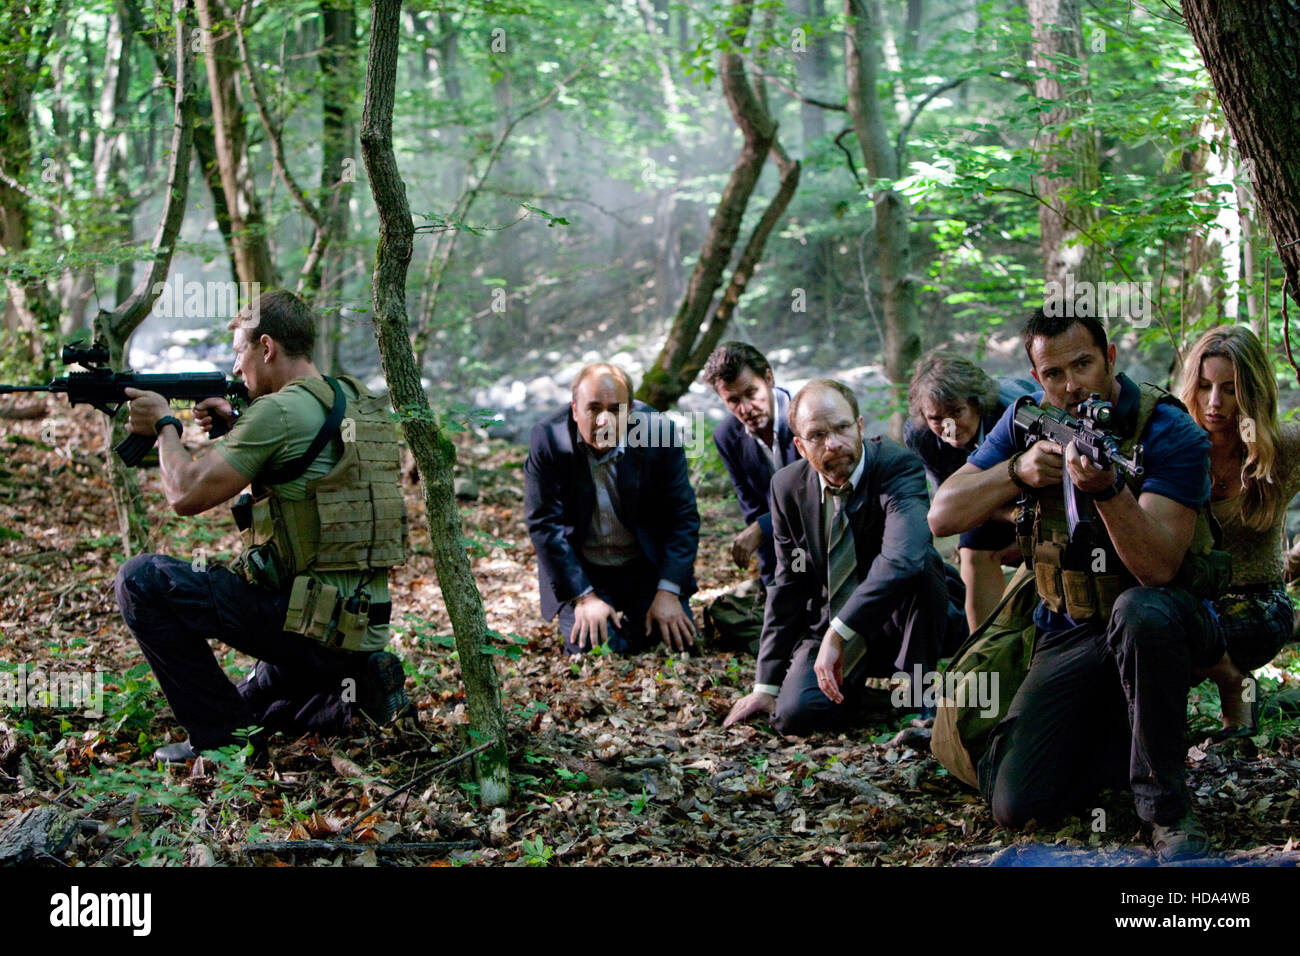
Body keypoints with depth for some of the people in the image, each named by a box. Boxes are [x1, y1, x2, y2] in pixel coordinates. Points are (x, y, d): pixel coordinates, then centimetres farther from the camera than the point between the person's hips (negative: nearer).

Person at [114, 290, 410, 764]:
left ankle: (223, 735, -4)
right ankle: (346, 691, 8)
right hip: (361, 627, 9)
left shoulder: (280, 412, -15)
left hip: (305, 624, -9)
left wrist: (164, 424, 7)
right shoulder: (364, 404, 11)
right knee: (251, 703, 32)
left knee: (141, 579, -4)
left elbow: (187, 494, -11)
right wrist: (235, 425, 17)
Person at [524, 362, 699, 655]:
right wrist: (585, 597, -18)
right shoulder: (548, 439, -17)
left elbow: (683, 517, -7)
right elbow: (544, 524, -13)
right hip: (580, 572, -1)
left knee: (680, 642, -12)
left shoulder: (659, 432, -14)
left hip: (647, 568, 1)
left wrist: (668, 592, -15)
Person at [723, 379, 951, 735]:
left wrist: (838, 634, -43)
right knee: (795, 713, -22)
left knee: (920, 564, -36)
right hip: (829, 623, 4)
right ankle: (851, 683, 15)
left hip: (898, 621, -4)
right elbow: (788, 586, 3)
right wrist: (767, 684, 0)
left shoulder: (898, 465, -21)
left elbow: (903, 556, -40)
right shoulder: (788, 486, -6)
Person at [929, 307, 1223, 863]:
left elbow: (1158, 569, -25)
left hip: (1162, 622, -3)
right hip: (1069, 634, 3)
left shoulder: (1171, 434, -13)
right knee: (1015, 805, -14)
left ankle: (1166, 808, -23)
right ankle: (1120, 734, 16)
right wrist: (1018, 472, -18)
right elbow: (943, 517, -2)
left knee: (1141, 612, -42)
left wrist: (1107, 487, -41)